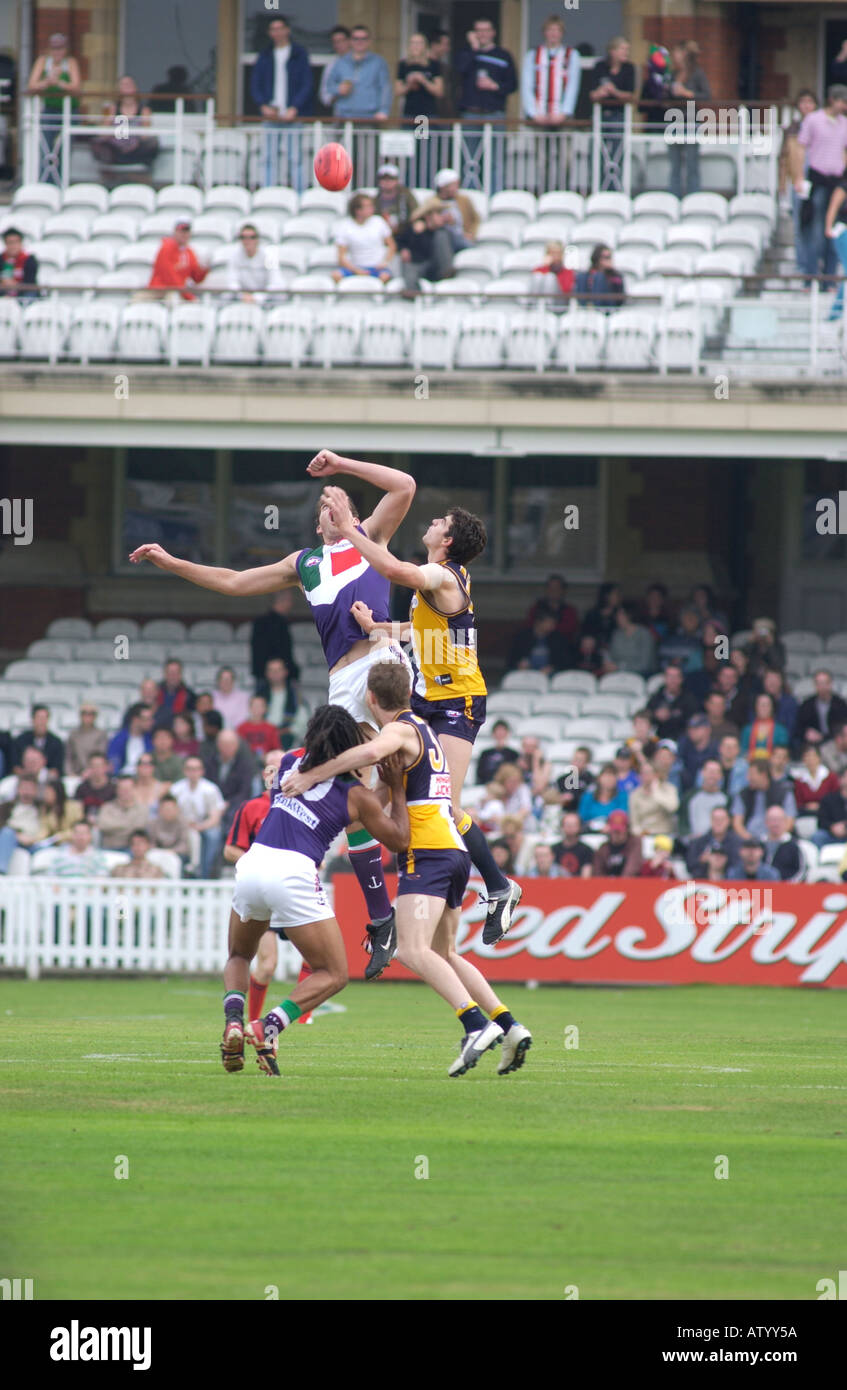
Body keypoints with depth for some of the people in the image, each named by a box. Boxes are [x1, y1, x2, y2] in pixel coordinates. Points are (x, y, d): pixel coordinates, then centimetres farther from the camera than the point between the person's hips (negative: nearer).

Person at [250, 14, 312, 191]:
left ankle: (298, 194, -4)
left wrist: (294, 108, -12)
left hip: (293, 115, -3)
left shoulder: (299, 54, 4)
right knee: (269, 157, -1)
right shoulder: (265, 56, 13)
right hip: (270, 115, 3)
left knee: (294, 157, -6)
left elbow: (306, 84, 0)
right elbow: (255, 84, 10)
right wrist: (264, 105, -7)